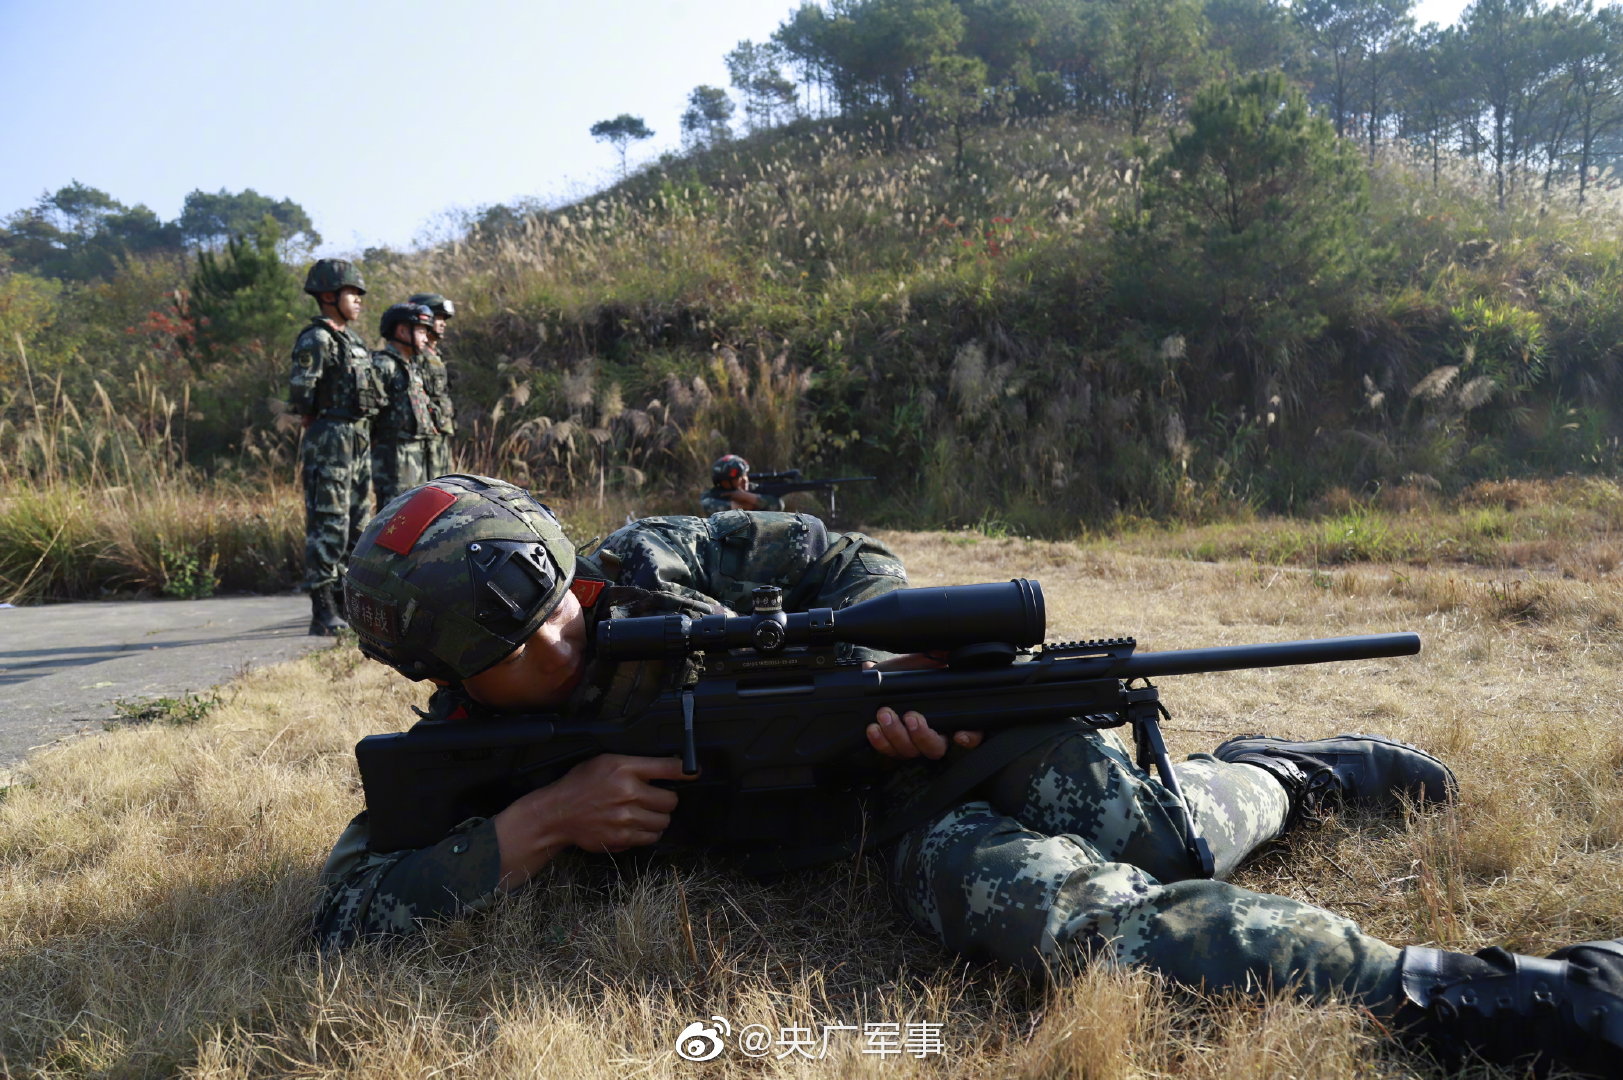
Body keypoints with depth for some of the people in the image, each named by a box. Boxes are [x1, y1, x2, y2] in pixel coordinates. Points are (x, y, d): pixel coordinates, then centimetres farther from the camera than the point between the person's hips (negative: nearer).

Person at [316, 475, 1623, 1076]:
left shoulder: (645, 564, -4)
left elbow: (845, 561, -2)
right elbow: (344, 910, -12)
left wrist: (898, 671, -23)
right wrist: (543, 821, -24)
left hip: (922, 713, 1)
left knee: (1136, 830, -21)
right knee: (1046, 903, -28)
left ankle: (1285, 772, 12)